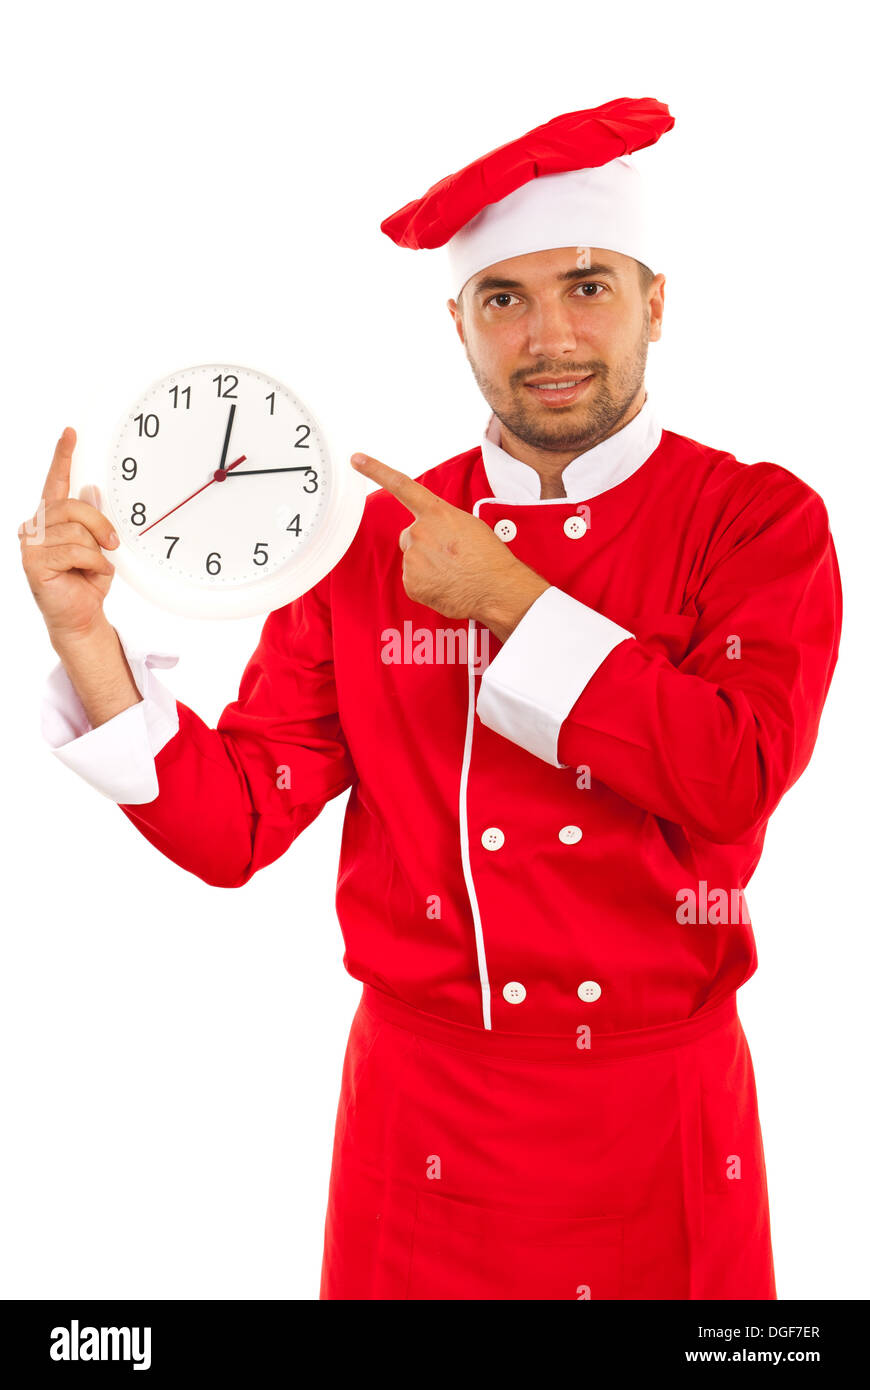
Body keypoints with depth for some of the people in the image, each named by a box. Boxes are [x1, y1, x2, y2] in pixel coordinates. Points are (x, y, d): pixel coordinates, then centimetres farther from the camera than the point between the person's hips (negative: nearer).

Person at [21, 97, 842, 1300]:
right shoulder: (365, 541, -2)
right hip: (431, 1113, 1)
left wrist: (507, 597, -19)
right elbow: (233, 827, -5)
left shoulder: (760, 519, -5)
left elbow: (741, 777, -20)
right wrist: (87, 633, -17)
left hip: (663, 1112, 0)